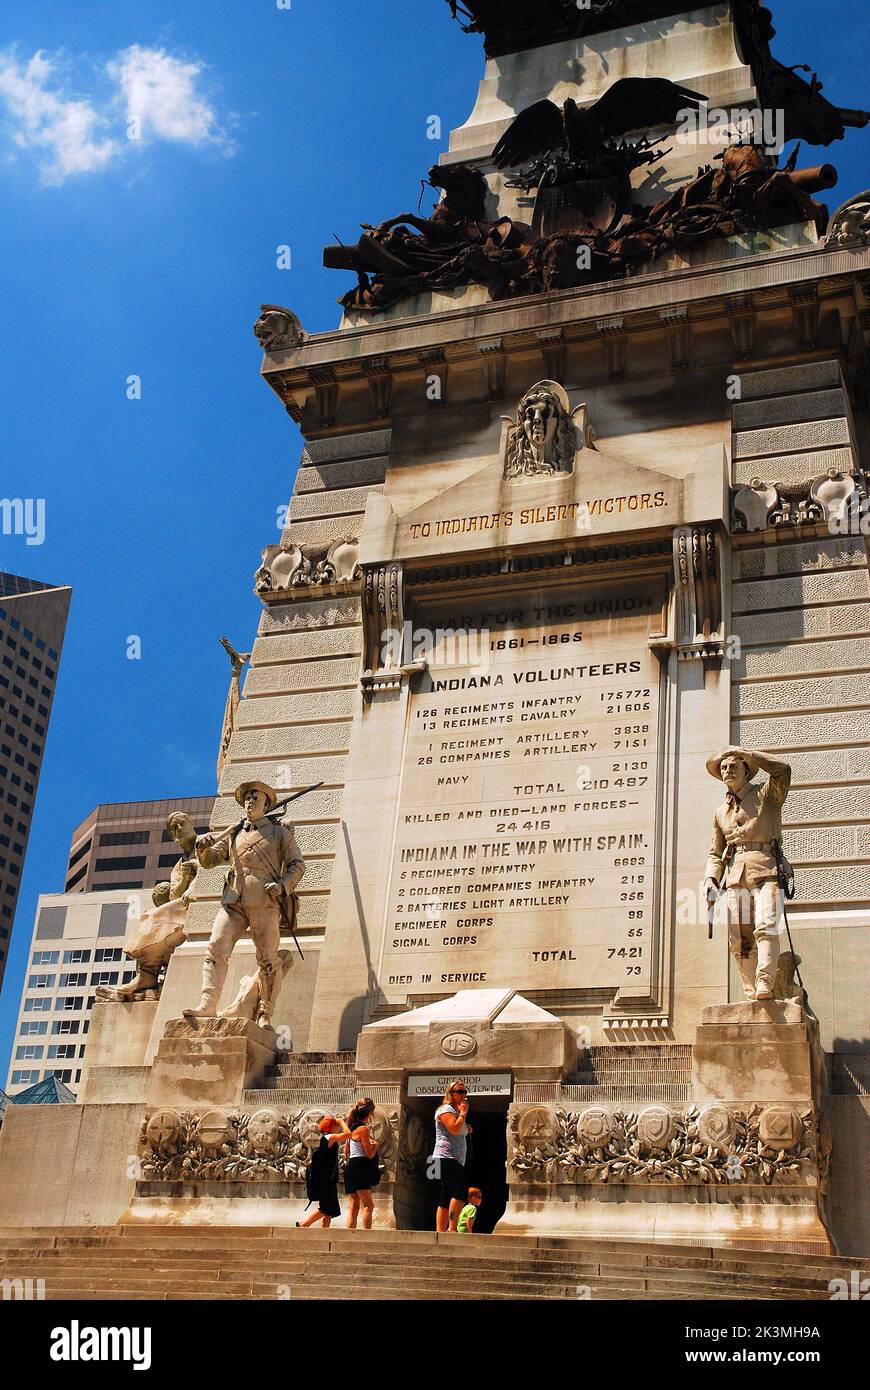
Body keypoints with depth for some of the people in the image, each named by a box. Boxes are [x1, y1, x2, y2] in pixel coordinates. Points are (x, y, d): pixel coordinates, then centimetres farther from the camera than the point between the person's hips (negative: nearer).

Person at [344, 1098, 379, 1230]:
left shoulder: (352, 1127, 15)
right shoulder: (364, 1129, -12)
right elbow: (370, 1154, -13)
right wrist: (375, 1144, 7)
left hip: (350, 1166, 9)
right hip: (359, 1168, -9)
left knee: (354, 1206, 10)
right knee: (368, 1204, -13)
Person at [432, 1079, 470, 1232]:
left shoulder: (457, 1112, 26)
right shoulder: (446, 1110, -4)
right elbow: (455, 1129, -19)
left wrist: (467, 1129, 18)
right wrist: (463, 1113, -6)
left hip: (456, 1161, 11)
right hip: (446, 1158, -11)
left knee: (446, 1199, 6)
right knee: (461, 1190, -25)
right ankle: (452, 1228, -28)